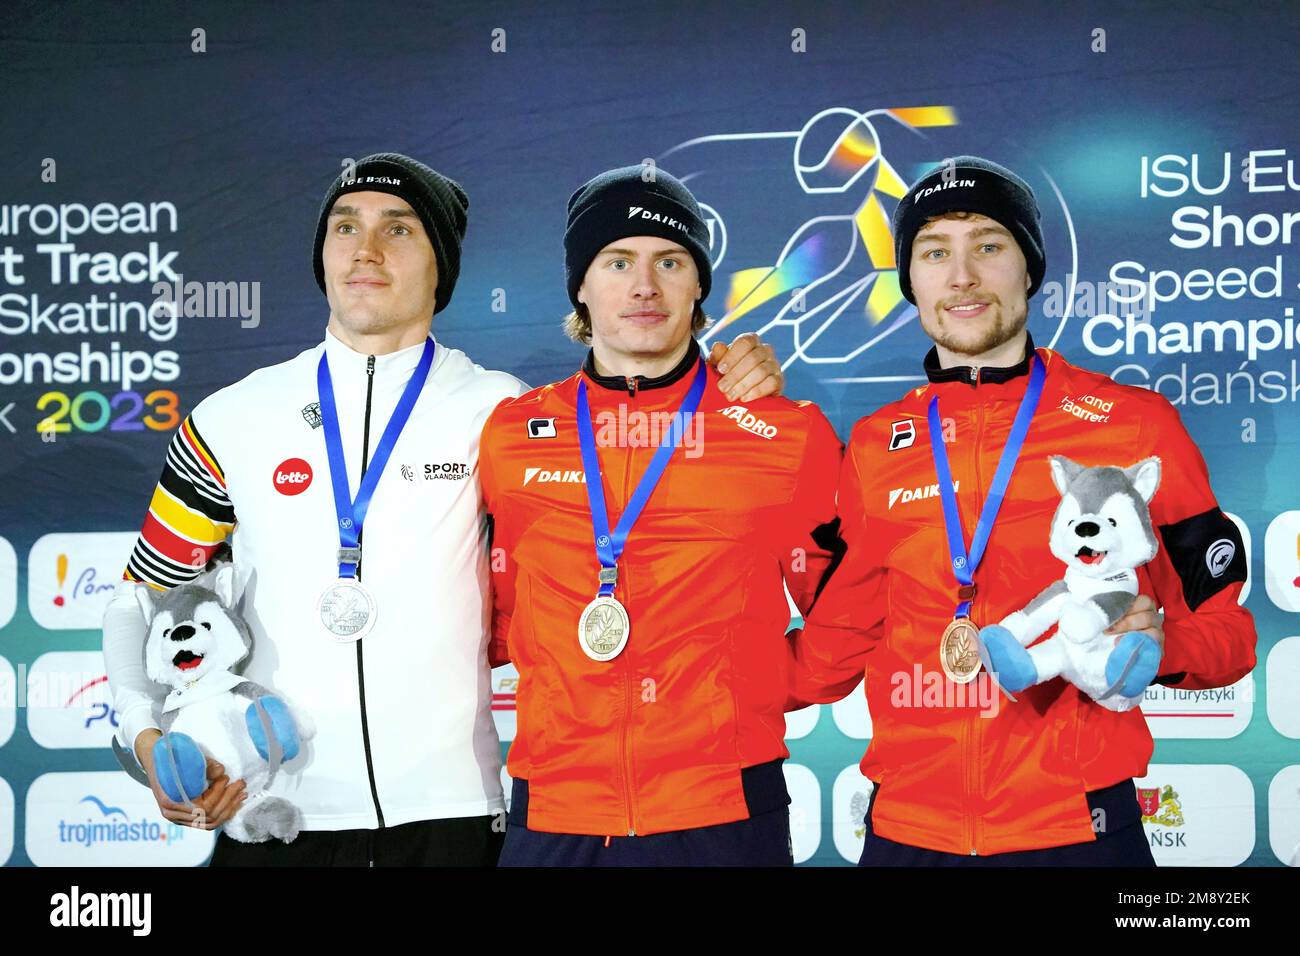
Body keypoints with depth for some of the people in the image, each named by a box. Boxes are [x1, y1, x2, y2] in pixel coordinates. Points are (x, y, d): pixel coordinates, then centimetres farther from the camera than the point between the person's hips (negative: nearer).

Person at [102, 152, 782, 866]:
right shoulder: (231, 420, 5)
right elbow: (145, 598, 11)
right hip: (271, 814, 1)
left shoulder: (500, 413, 2)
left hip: (447, 808, -1)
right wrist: (147, 736, -4)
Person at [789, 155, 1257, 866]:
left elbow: (1225, 633, 3)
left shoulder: (1134, 425, -2)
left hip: (1076, 828, -2)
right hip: (906, 829, 3)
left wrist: (1156, 641, -17)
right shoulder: (873, 447, 6)